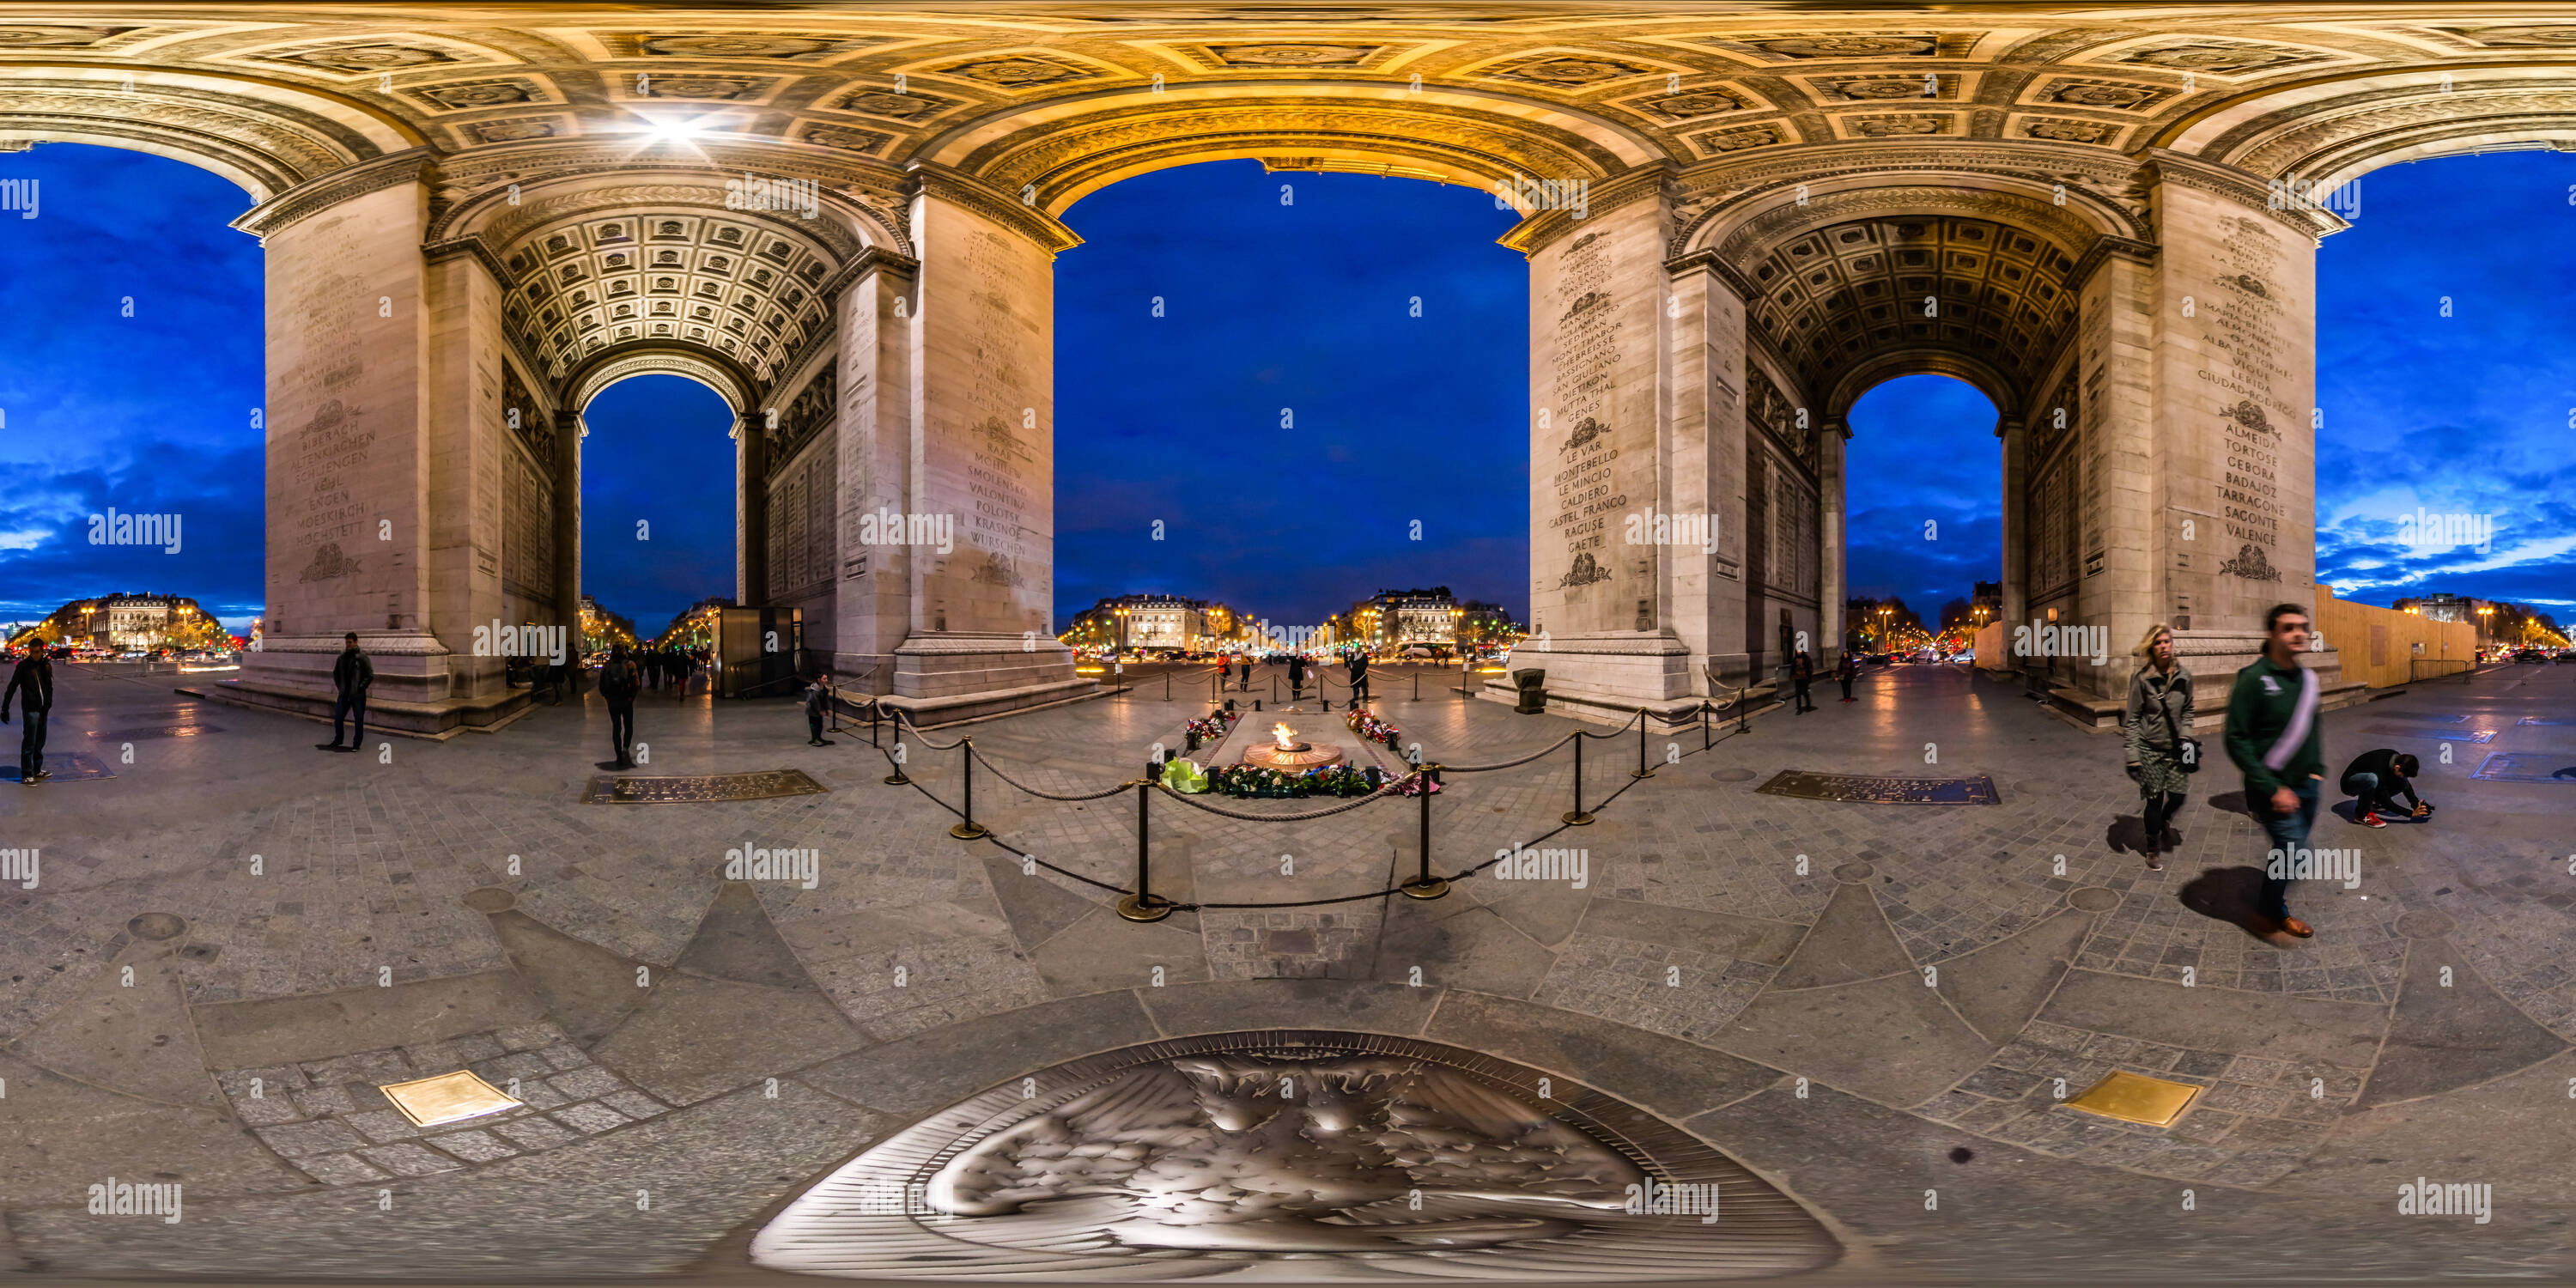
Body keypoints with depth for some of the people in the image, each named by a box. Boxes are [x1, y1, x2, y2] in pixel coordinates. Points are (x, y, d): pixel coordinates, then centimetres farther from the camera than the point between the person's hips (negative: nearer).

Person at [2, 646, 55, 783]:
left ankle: (37, 770, 25)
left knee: (40, 742, 14)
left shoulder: (46, 665, 6)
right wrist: (5, 709, -7)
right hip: (30, 709, -5)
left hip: (43, 710, 5)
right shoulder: (24, 665, -7)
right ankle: (27, 775, -1)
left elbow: (49, 686, 6)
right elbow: (12, 687, -5)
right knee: (29, 743, -5)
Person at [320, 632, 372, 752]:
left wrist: (360, 688, -13)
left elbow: (370, 676, -8)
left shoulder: (362, 658, -8)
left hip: (358, 696, -5)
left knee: (359, 720, 2)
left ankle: (357, 743, 13)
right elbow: (336, 673, 20)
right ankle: (338, 739, 28)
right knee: (338, 718, 10)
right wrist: (339, 687, 10)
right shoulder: (342, 657, 7)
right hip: (344, 694, 5)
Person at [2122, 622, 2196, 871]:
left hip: (2175, 748, 3)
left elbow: (2187, 710, 13)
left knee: (2179, 795, 5)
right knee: (2155, 800, 4)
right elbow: (2132, 719, -9)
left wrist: (2185, 738, 0)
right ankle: (2153, 848, 24)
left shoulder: (2183, 677, -2)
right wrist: (2133, 756, -12)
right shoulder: (2141, 678, -13)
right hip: (2150, 749, -3)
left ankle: (2164, 822, 41)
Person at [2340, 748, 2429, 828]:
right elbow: (2387, 803, -26)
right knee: (2372, 778, -41)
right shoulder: (2379, 769, -36)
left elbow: (2407, 785, 3)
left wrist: (2416, 804, -8)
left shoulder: (2398, 758, -15)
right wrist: (2411, 813, -23)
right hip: (2349, 784, -8)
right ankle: (2361, 815, -23)